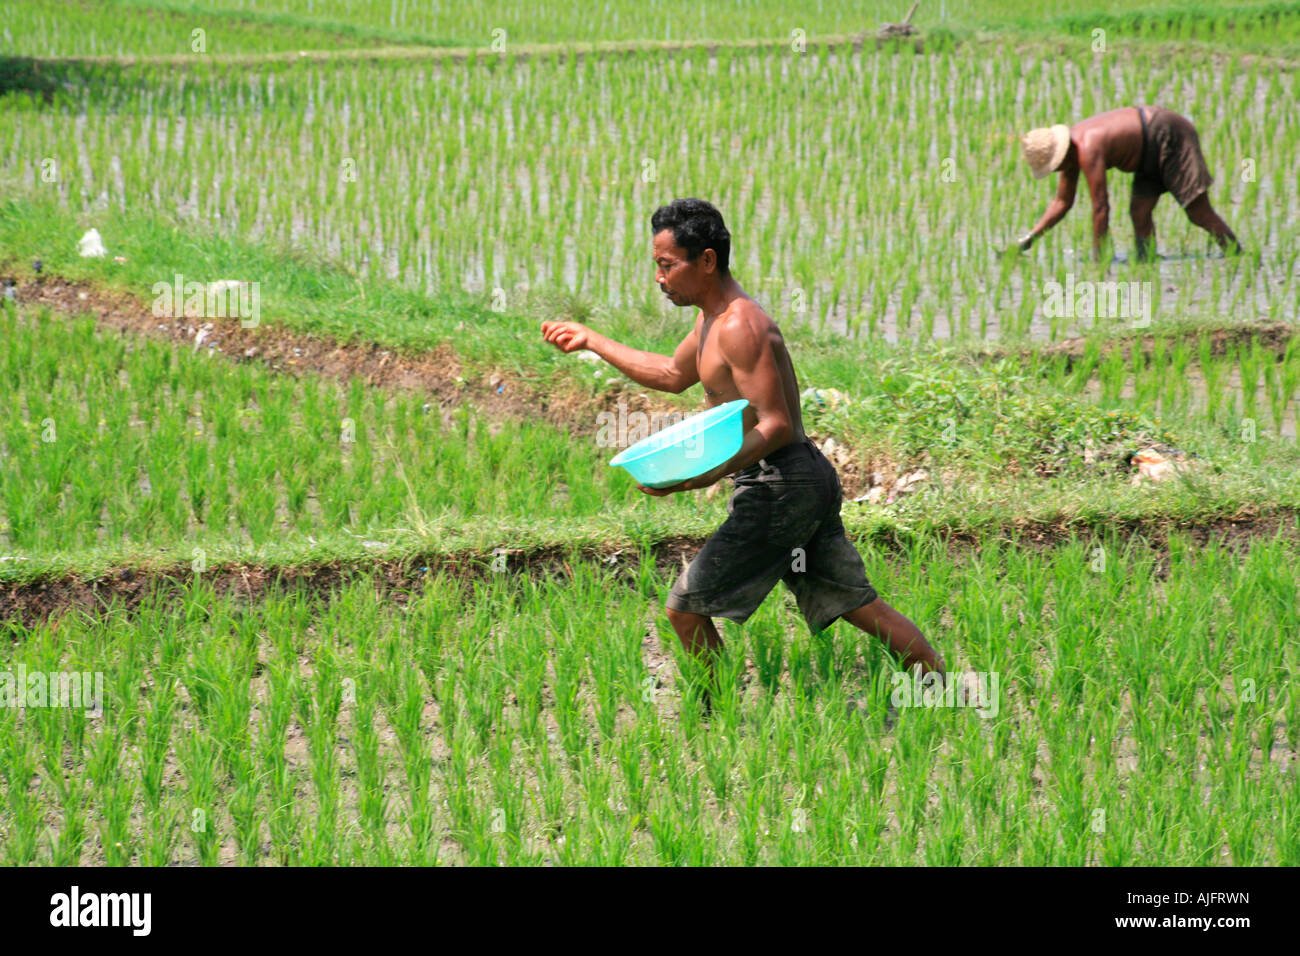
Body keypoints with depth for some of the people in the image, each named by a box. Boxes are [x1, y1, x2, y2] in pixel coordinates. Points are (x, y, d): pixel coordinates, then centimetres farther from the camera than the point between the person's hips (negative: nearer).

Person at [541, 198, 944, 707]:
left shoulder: (740, 328, -18)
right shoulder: (714, 319, 14)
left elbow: (777, 426, -23)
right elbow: (673, 375, 32)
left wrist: (708, 475, -33)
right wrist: (590, 340, 32)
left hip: (779, 488, -10)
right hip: (807, 478, 10)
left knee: (685, 608, -2)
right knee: (860, 607, 12)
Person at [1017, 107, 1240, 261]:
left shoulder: (1087, 151, -28)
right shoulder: (1070, 150, 2)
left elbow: (1101, 207, -28)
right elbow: (1062, 202, 12)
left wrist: (1097, 257, -23)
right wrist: (1030, 237, 6)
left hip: (1171, 139, -10)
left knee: (1200, 212, -9)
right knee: (1139, 213, 2)